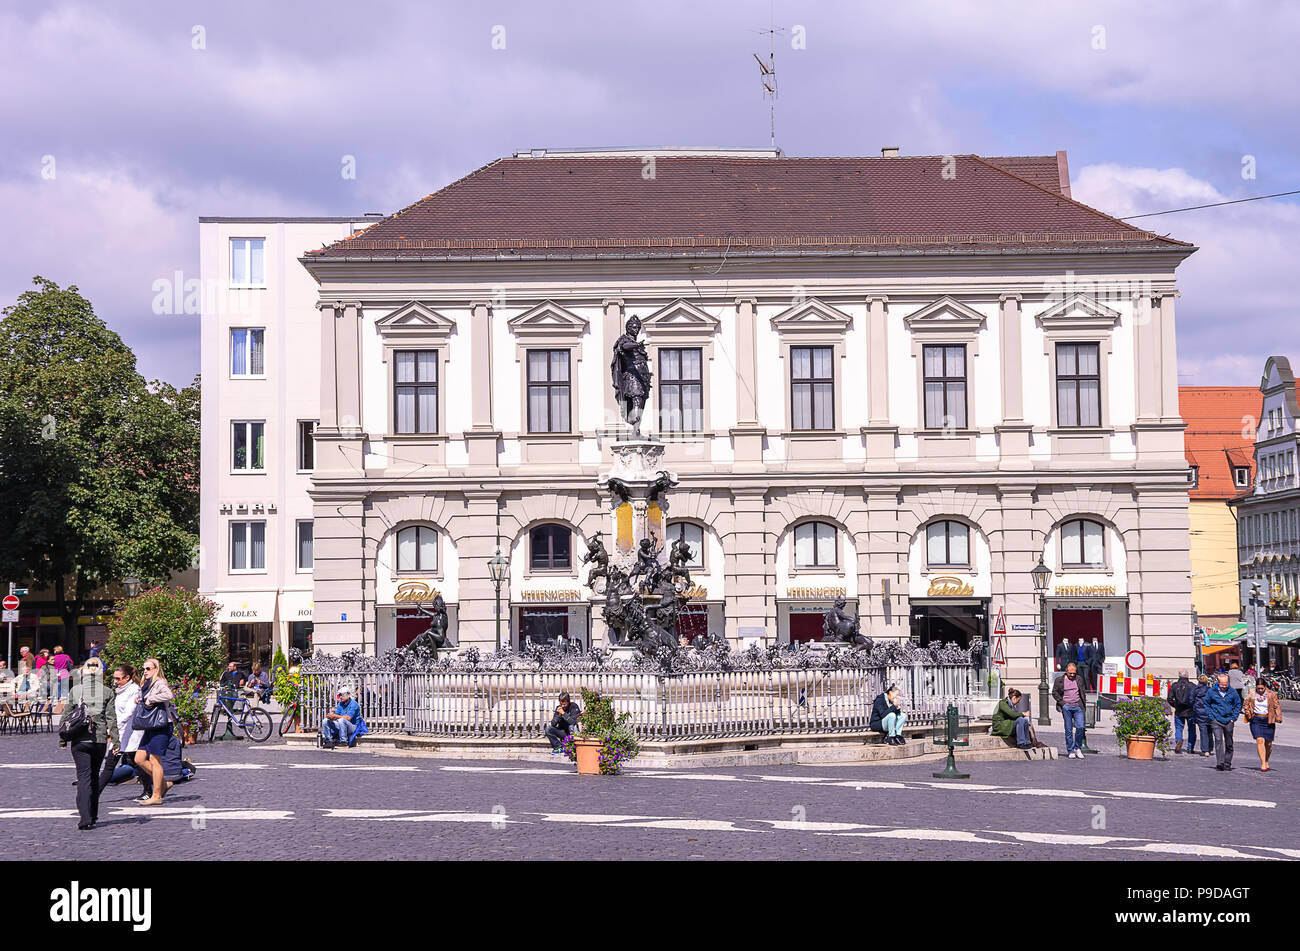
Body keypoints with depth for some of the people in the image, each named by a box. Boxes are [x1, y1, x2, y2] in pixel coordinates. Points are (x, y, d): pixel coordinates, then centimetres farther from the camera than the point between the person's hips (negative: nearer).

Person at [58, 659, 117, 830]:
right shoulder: (107, 692, -1)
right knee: (94, 776, 17)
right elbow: (111, 718, -3)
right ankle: (93, 815, 26)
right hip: (100, 739, 1)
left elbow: (66, 716, 3)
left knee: (84, 777, -1)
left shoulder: (74, 691, 0)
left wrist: (62, 739, 12)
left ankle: (85, 818, -14)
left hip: (79, 741, -1)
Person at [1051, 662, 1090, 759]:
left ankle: (1078, 748, 6)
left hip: (1077, 706, 1)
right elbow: (1054, 693, 6)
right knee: (1068, 730, 0)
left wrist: (1084, 704, 10)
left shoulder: (1079, 679, 12)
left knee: (1080, 727, -12)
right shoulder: (1059, 680, 5)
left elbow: (1083, 692, 19)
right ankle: (1070, 751, 6)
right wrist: (1062, 703, -3)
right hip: (1066, 707, -1)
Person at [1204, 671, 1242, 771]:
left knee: (1229, 743, 9)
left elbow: (1238, 705, 11)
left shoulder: (1232, 692, 1)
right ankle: (1220, 763, -21)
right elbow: (1206, 704, 8)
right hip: (1216, 721, -2)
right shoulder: (1212, 691, -2)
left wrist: (1233, 718, 3)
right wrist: (1211, 717, -1)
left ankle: (1227, 763, 22)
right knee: (1218, 740, -17)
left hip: (1229, 721, 2)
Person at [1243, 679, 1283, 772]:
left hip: (1268, 721, 0)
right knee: (1260, 740, -15)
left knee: (1268, 743, 6)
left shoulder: (1271, 695, -1)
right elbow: (1246, 706, 16)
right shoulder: (1252, 695, 2)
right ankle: (1263, 764, -16)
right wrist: (1249, 715, 3)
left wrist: (1278, 718, -12)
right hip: (1256, 720, 0)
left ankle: (1266, 762, 28)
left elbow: (1277, 707, 1)